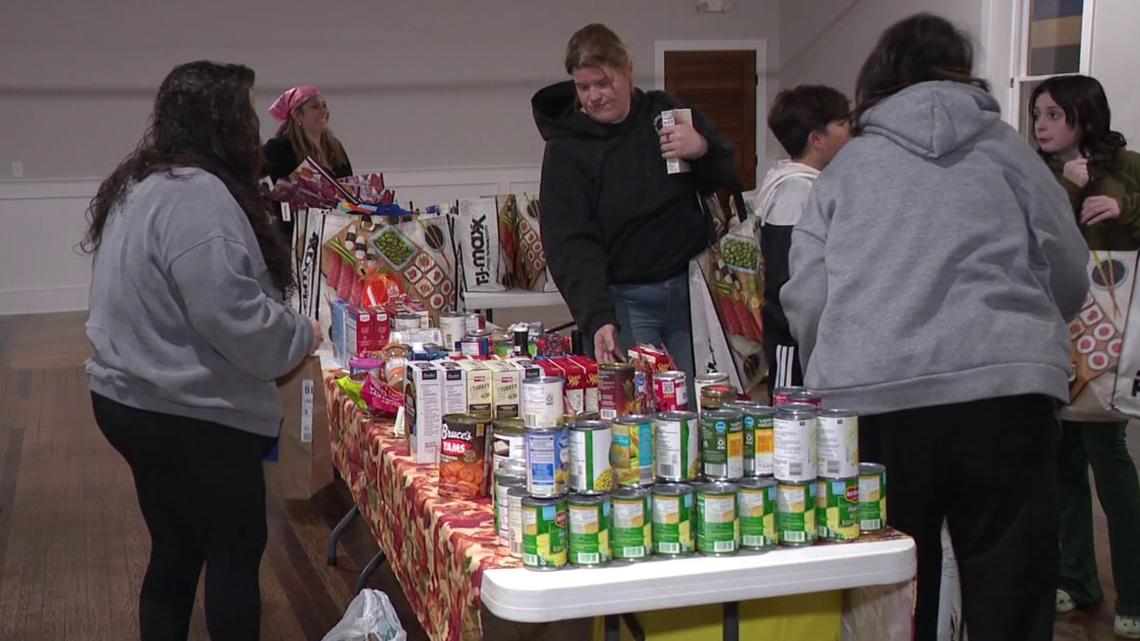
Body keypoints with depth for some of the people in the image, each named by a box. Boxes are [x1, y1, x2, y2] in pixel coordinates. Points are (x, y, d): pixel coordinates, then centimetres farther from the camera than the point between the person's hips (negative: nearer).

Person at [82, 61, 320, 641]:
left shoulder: (139, 187, 10)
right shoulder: (196, 195, -23)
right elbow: (231, 316, -28)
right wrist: (301, 335, -10)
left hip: (132, 400, 9)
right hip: (193, 417, -9)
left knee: (176, 548, 19)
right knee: (237, 551, 6)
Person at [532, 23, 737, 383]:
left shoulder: (666, 113, 7)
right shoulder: (565, 150, -3)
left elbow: (730, 180, 13)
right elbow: (570, 246, -11)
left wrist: (703, 151, -10)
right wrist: (597, 319, -26)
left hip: (691, 289, 3)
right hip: (627, 302, -3)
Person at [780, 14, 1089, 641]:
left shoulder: (845, 167, 12)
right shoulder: (1005, 148, 10)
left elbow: (806, 300, 6)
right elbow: (1069, 278, 11)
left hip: (872, 401, 1)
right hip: (1005, 390, -1)